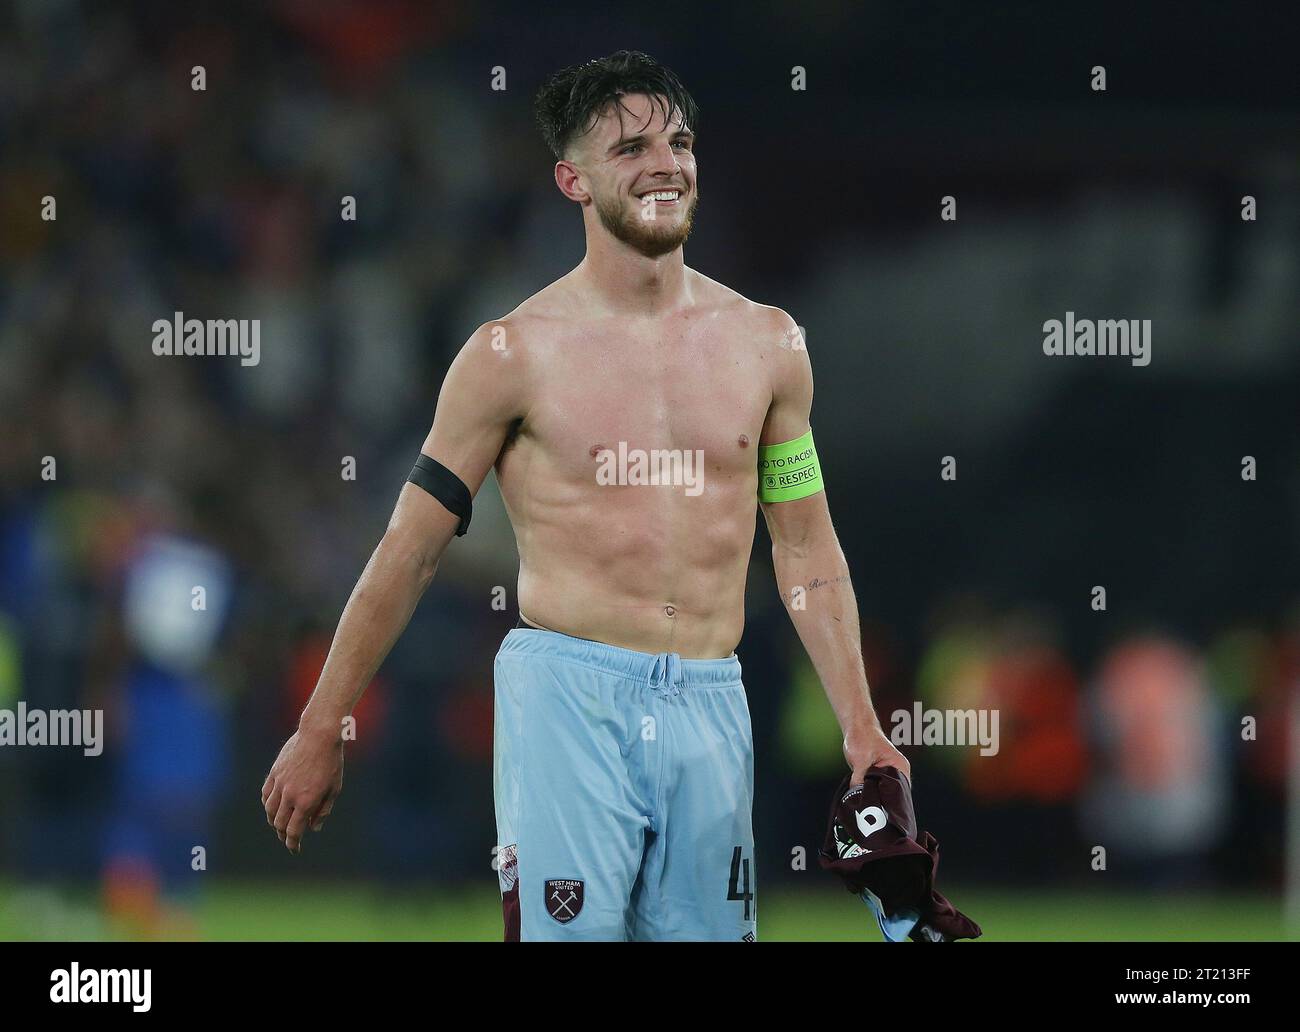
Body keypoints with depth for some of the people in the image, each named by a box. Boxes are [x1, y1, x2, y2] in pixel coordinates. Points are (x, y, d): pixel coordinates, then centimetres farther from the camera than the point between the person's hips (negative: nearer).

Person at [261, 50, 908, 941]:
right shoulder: (516, 355, -2)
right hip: (566, 697, -4)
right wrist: (320, 733, 5)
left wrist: (859, 727, 10)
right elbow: (411, 550, 3)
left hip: (710, 704, 4)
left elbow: (807, 550, 17)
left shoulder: (767, 345, 10)